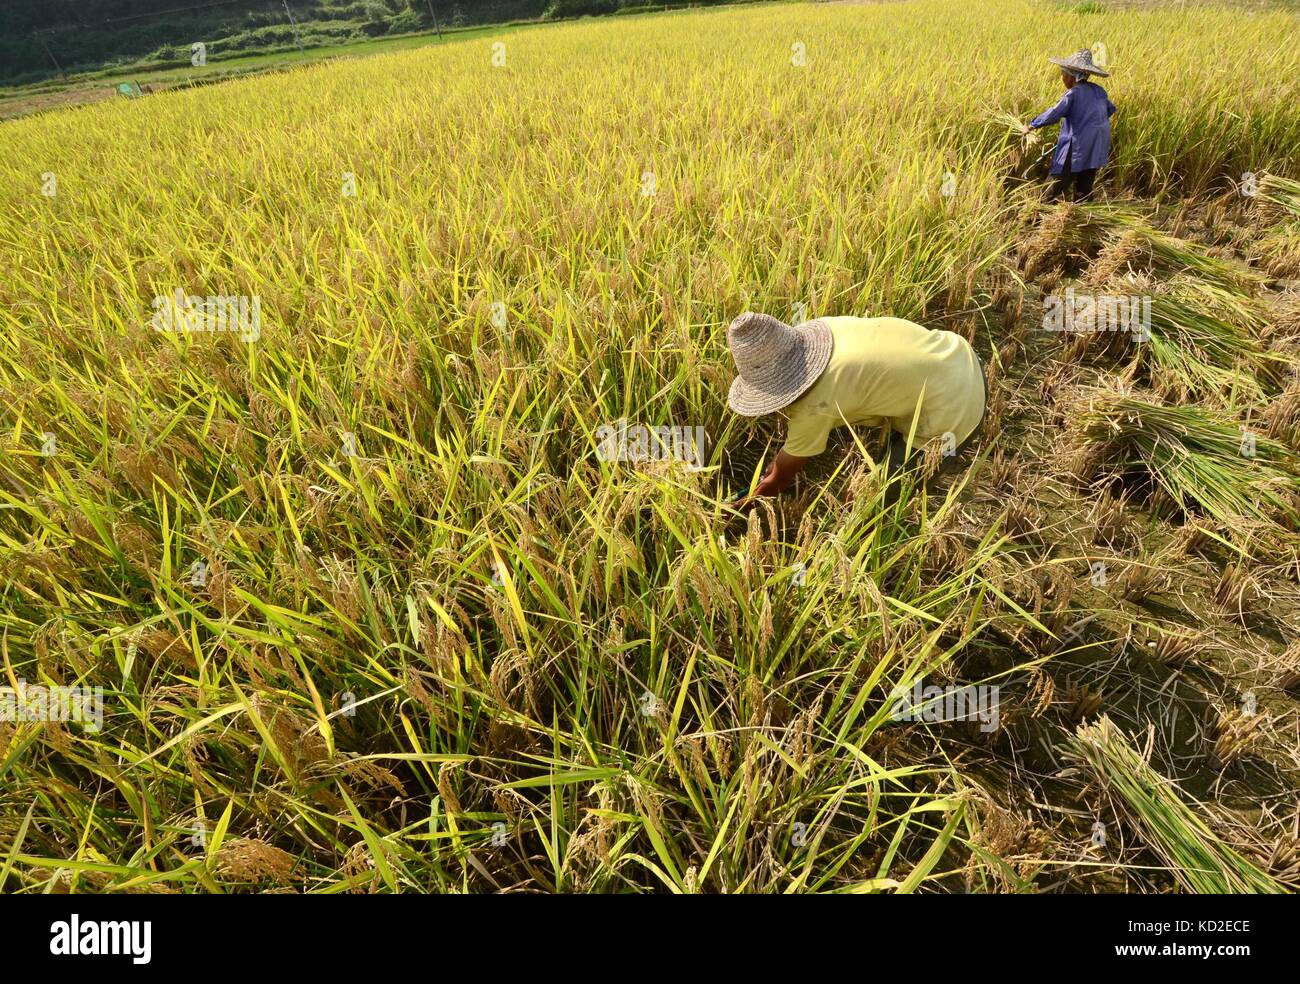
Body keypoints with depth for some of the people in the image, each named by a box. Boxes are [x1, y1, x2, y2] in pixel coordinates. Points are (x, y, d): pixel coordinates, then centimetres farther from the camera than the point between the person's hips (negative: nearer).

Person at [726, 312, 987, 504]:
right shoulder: (810, 331, -7)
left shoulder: (816, 405, -27)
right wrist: (776, 464, 18)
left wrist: (737, 509, 6)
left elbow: (780, 480, -9)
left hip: (950, 409, -7)